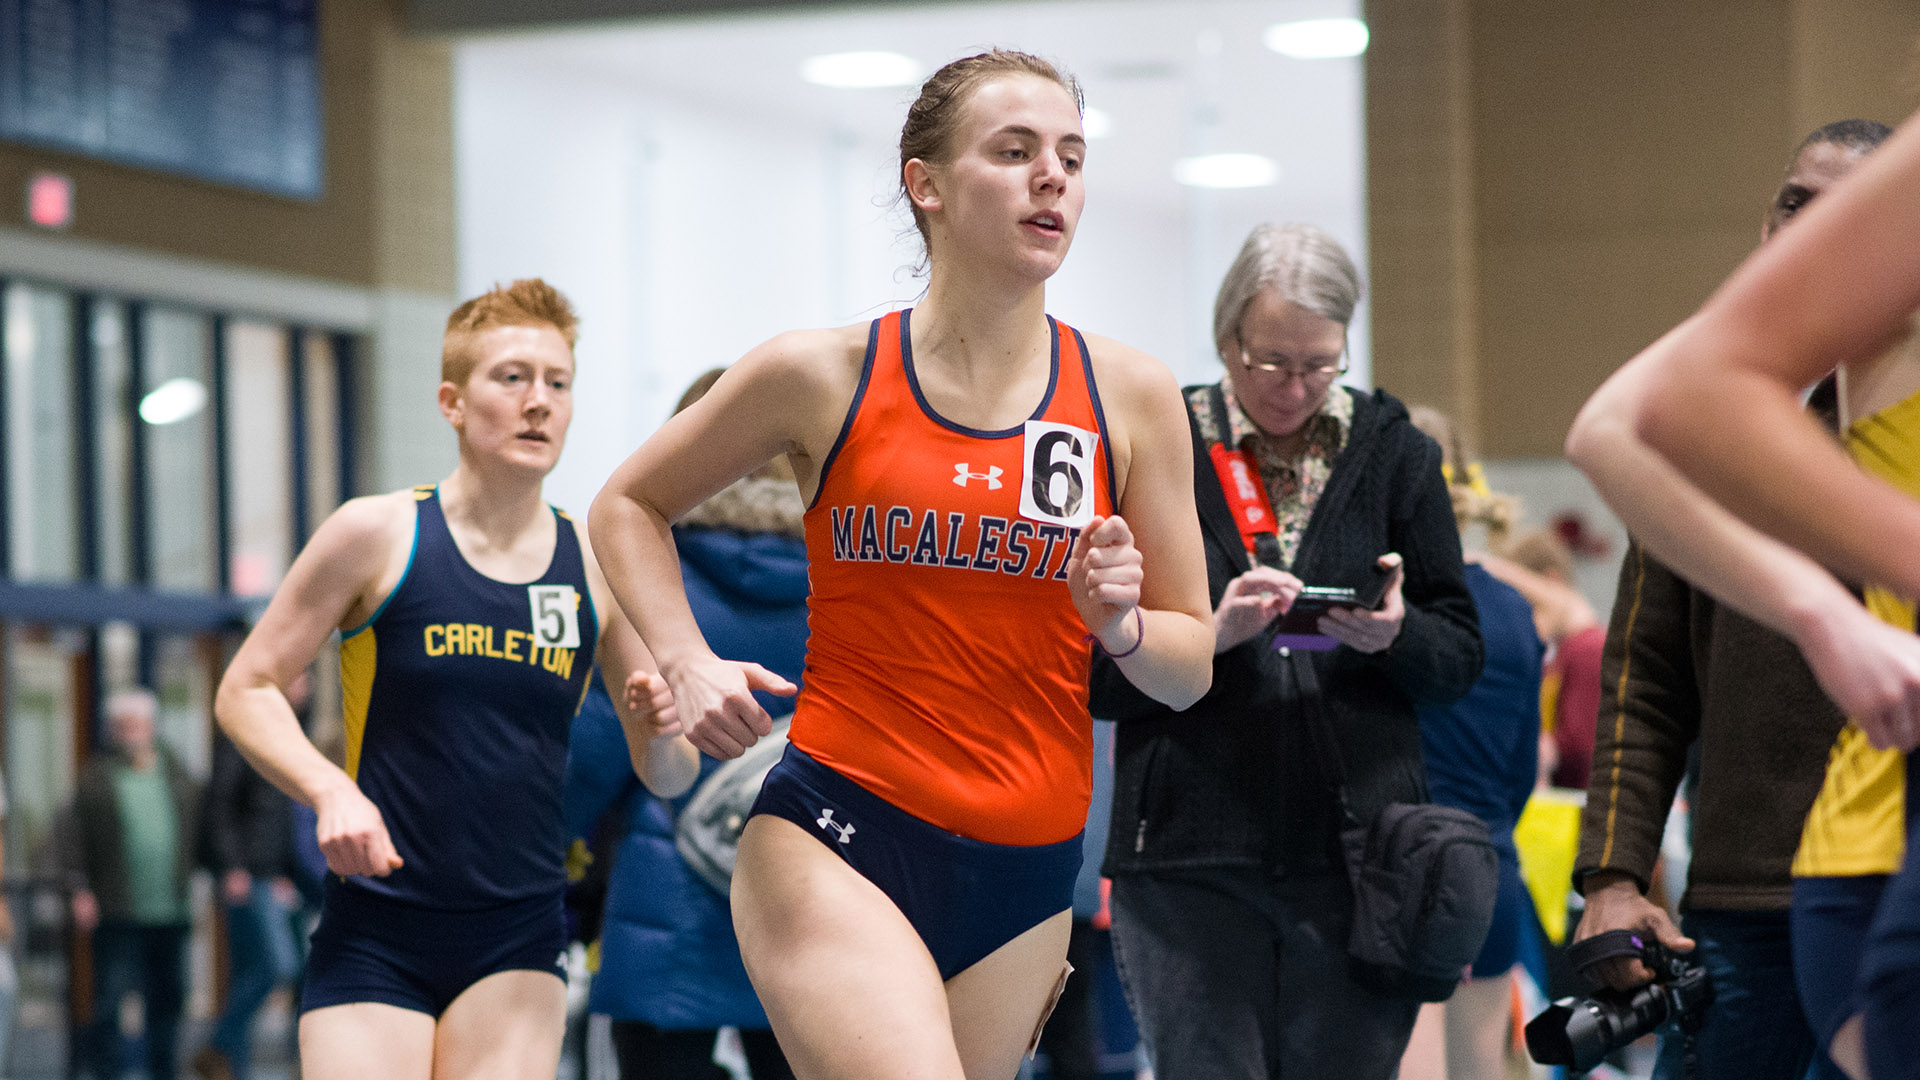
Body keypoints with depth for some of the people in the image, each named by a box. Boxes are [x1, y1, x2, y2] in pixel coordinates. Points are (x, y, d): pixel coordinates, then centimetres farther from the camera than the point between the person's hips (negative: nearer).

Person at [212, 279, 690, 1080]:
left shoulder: (598, 568, 4)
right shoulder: (379, 535, -3)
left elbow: (666, 773, 10)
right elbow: (245, 691, 1)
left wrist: (661, 723, -14)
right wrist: (331, 793, -17)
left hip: (516, 946, 2)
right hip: (373, 931, -2)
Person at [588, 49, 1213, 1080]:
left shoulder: (1129, 395, 4)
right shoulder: (822, 376, -1)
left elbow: (1190, 668, 10)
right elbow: (627, 506, 15)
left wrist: (1119, 625, -12)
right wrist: (686, 663, -1)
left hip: (1025, 877, 4)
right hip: (835, 838, -3)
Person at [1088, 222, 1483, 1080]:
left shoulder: (1393, 454, 10)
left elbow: (1460, 657, 9)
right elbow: (1094, 672, 0)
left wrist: (1393, 635, -12)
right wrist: (1210, 633, -17)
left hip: (1357, 850, 2)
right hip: (1191, 856, -2)